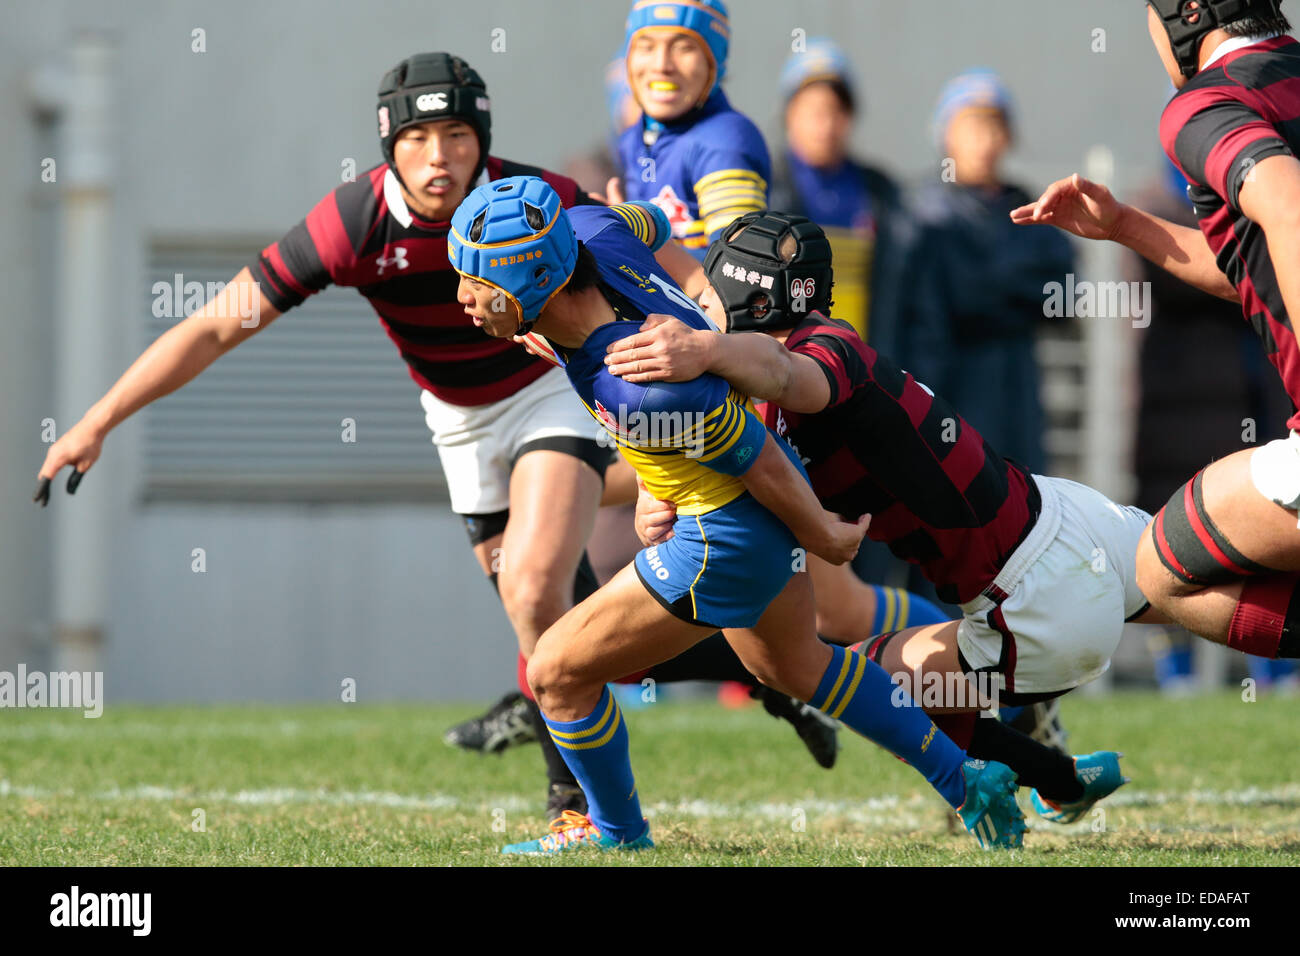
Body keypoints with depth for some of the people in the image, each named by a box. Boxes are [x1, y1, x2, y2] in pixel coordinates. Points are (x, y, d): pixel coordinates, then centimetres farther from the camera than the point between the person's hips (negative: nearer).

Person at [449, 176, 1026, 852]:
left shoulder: (645, 385, -40)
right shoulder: (587, 232, -20)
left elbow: (762, 465, -25)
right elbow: (651, 225, 6)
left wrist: (822, 535, -7)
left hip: (729, 537, -9)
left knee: (557, 672, 2)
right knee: (791, 666, 31)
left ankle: (616, 833, 25)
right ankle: (968, 785, 39)